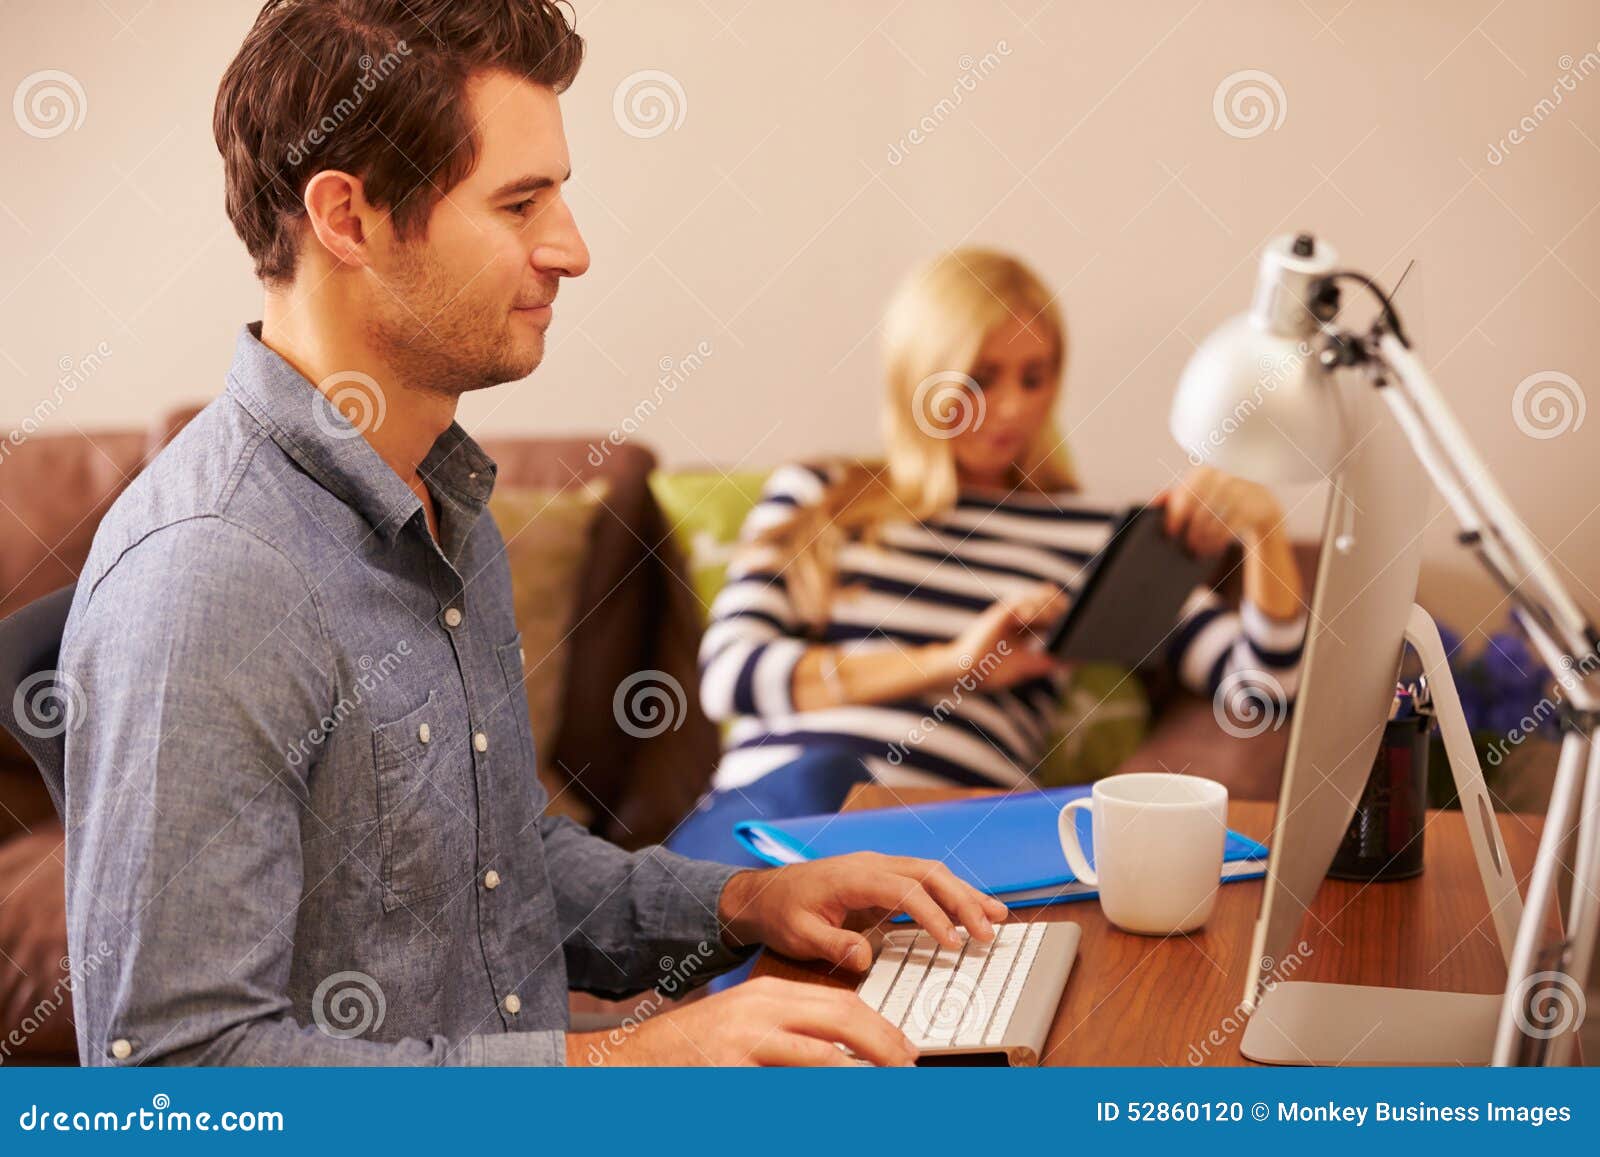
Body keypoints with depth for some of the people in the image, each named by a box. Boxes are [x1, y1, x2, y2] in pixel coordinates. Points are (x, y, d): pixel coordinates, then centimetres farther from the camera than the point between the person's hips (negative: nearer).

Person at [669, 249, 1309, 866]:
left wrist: (1263, 525, -2)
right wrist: (949, 665, -2)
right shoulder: (812, 496, 21)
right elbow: (726, 674, 5)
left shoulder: (1091, 535, 21)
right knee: (818, 777, -37)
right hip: (763, 804, 1)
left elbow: (1259, 688, 13)